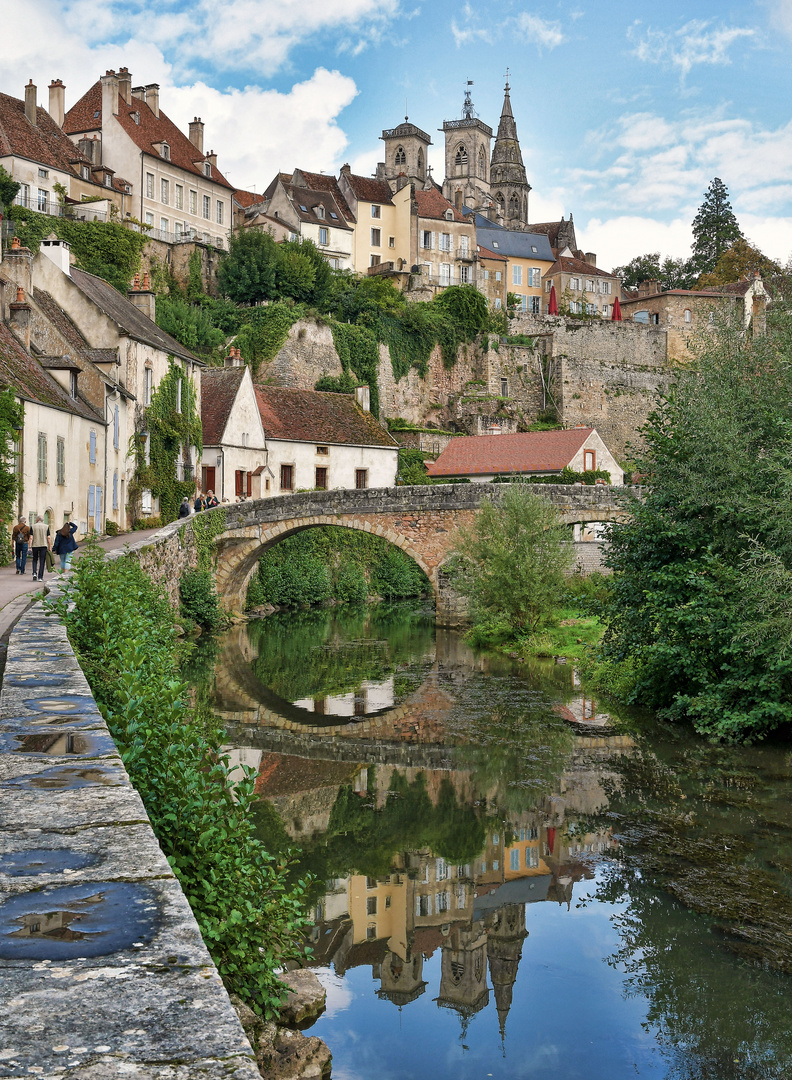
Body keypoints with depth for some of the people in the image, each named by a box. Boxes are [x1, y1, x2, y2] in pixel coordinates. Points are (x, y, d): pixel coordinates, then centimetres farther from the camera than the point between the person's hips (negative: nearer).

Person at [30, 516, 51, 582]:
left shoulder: (33, 527, 1)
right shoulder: (46, 526, 0)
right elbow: (48, 538, -4)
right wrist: (50, 548, 0)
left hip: (35, 545, 1)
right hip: (44, 545, -1)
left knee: (35, 560, 18)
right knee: (42, 561, 3)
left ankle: (34, 573, 0)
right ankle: (40, 577, 0)